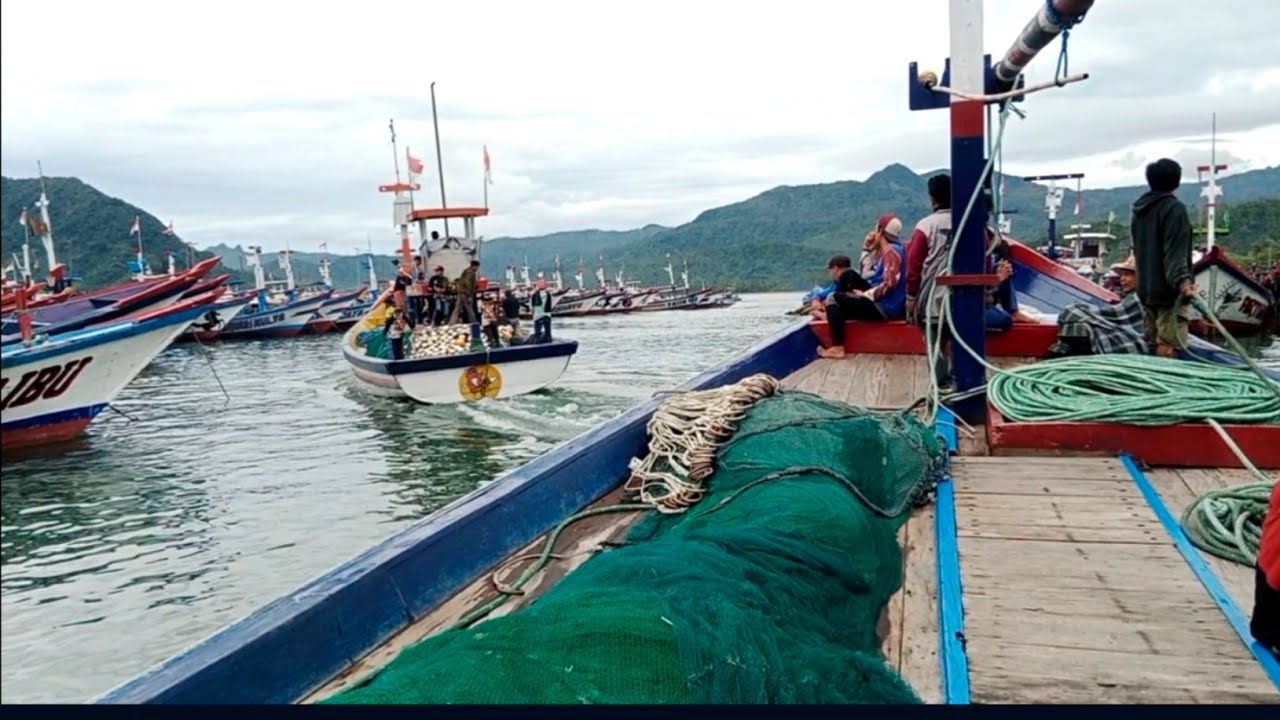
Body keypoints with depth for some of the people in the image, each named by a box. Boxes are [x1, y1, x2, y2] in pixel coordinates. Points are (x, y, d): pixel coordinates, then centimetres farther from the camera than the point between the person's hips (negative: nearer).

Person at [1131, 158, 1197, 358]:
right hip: (1168, 291, -9)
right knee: (1168, 351, -12)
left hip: (1146, 290, 9)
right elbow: (1175, 251, -22)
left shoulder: (1140, 210, 16)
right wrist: (1183, 279, -34)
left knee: (1154, 348, 15)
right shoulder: (1174, 208, -10)